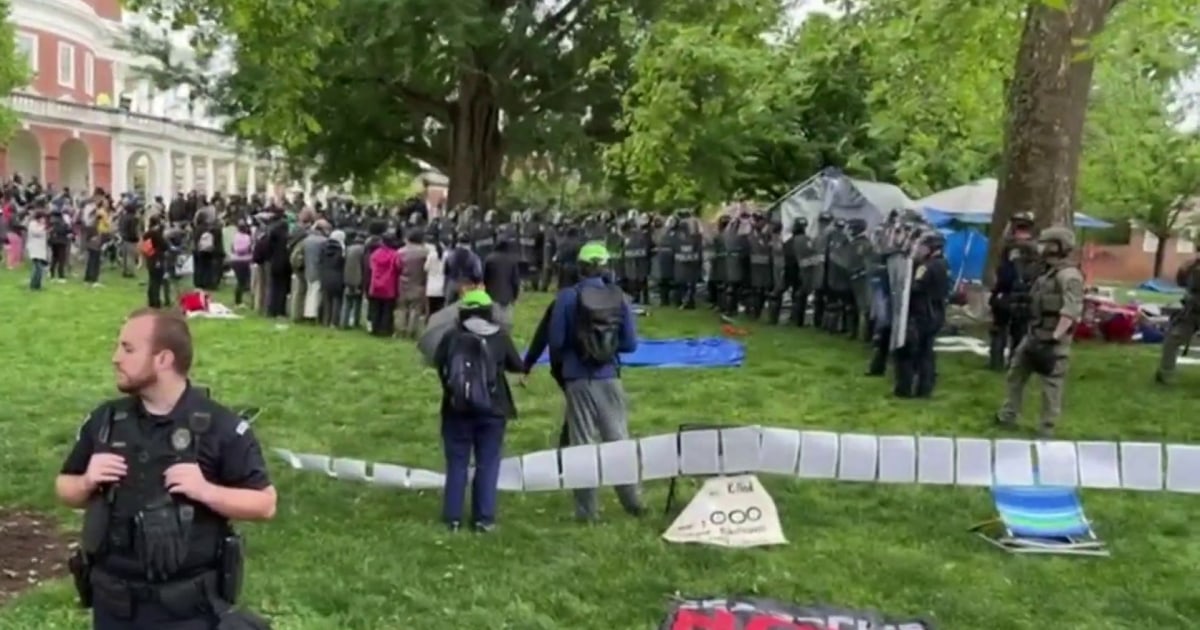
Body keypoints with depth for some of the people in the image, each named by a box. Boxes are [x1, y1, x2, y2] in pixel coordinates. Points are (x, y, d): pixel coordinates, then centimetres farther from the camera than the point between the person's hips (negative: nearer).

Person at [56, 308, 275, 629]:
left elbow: (265, 503, -9)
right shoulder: (105, 419, 2)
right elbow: (65, 488, 14)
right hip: (115, 601, 5)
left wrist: (206, 491, -23)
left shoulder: (219, 426, -11)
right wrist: (87, 482, -8)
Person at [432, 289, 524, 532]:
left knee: (457, 464, 10)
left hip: (456, 409, 1)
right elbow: (518, 367, 4)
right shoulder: (500, 338, -6)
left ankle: (453, 517, 12)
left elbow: (438, 362, 7)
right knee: (487, 464, 7)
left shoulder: (451, 337, -6)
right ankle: (483, 518, 5)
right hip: (492, 410, -1)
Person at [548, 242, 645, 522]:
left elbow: (555, 341, -8)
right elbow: (630, 343, -1)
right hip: (609, 378, 2)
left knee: (583, 443, 6)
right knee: (618, 438, 13)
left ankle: (587, 510, 10)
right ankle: (633, 502, 18)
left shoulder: (567, 296, -9)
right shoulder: (618, 296, -3)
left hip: (578, 379, -2)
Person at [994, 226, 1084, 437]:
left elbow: (1071, 311, -24)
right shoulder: (1049, 272, 15)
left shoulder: (1068, 275, -17)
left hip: (1052, 338, -10)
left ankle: (1047, 430, 2)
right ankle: (1007, 416, 27)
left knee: (1051, 384, -4)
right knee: (1016, 372, 16)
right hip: (1035, 334, 10)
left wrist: (1054, 338, -27)